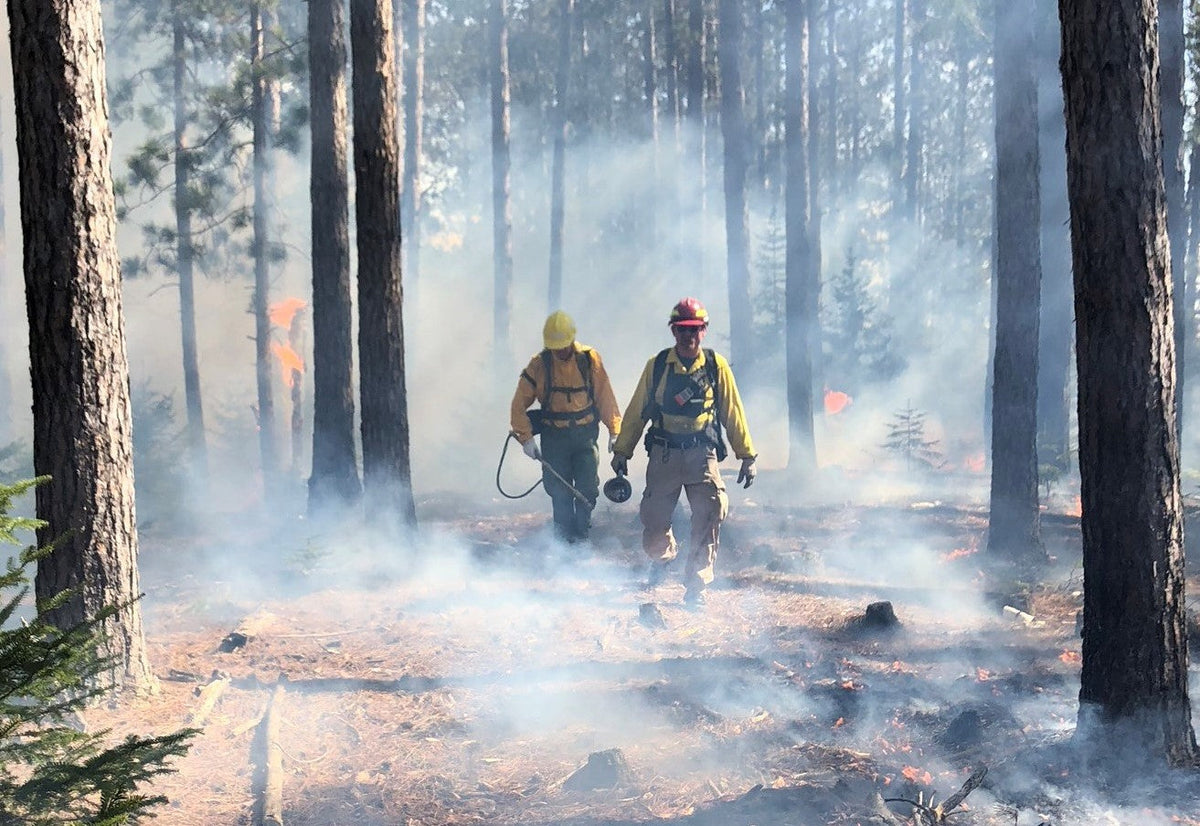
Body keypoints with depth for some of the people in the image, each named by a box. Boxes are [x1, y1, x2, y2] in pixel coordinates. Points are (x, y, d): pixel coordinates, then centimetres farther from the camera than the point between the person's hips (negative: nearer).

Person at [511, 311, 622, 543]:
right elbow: (519, 404, -1)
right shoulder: (539, 365, -6)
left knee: (587, 488, -2)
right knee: (559, 491, 2)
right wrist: (526, 437, -8)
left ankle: (581, 537, 12)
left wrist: (614, 431, 0)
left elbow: (605, 396, 2)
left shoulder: (589, 359, -5)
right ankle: (565, 540, 10)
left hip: (585, 434, 0)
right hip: (554, 436, 0)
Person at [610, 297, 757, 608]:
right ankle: (662, 556, 39)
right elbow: (636, 411, 10)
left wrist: (747, 456, 6)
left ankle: (695, 588, -2)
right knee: (653, 519, 4)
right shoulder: (656, 366, 4)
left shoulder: (716, 366, 3)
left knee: (709, 518, -11)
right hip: (663, 455, 1)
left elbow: (733, 413, 7)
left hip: (702, 455, -1)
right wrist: (621, 451, 10)